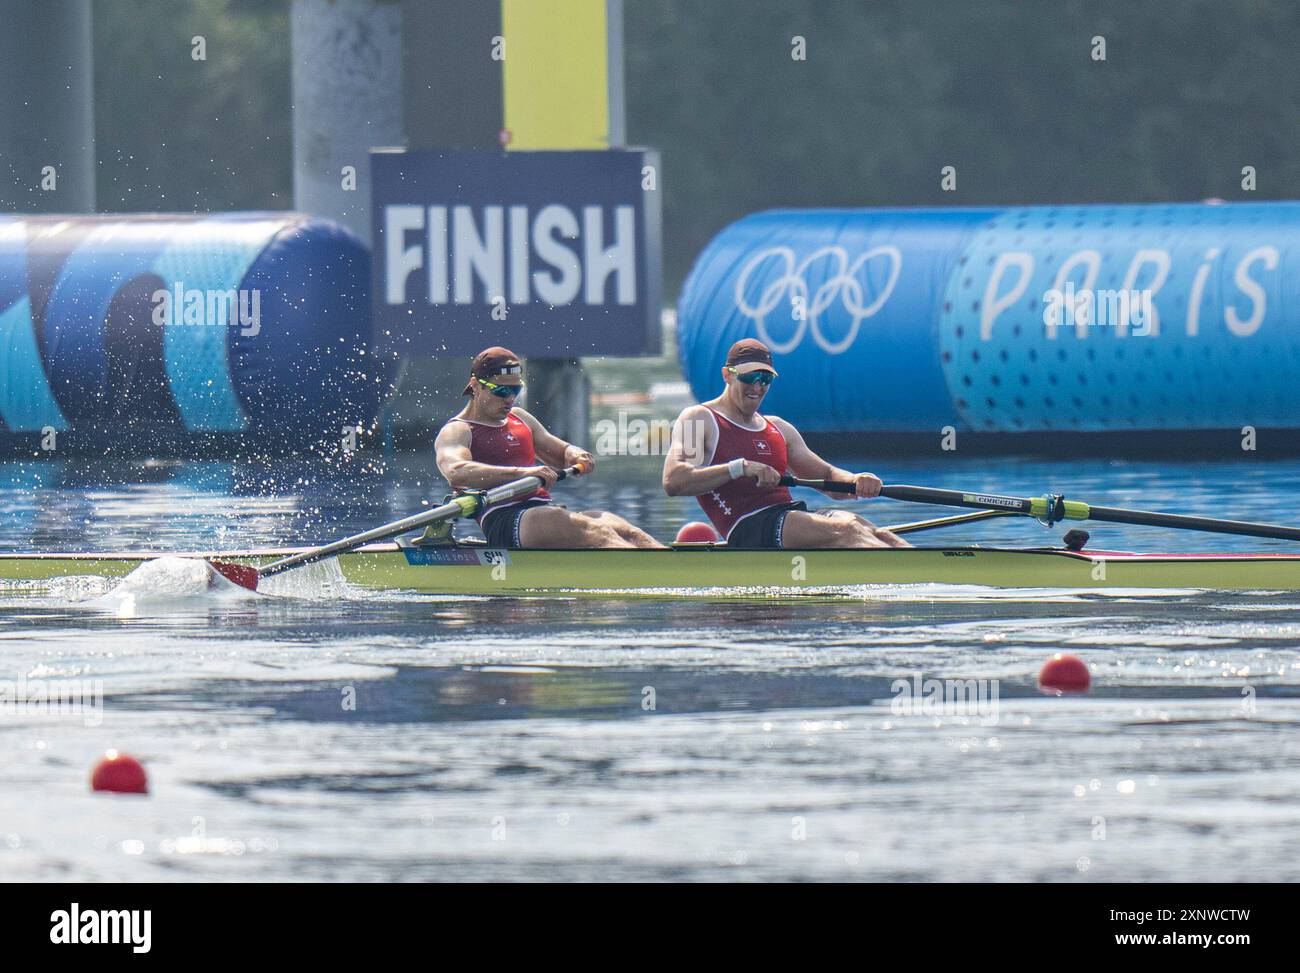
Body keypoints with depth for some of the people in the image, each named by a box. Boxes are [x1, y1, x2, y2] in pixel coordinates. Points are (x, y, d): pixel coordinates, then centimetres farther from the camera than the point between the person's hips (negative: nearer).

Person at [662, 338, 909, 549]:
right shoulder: (699, 419, 7)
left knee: (875, 534, -23)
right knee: (846, 530, -32)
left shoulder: (779, 429, 28)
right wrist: (741, 468, -18)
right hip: (747, 529, -7)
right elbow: (673, 482, -9)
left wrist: (857, 481, 0)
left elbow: (827, 475, 26)